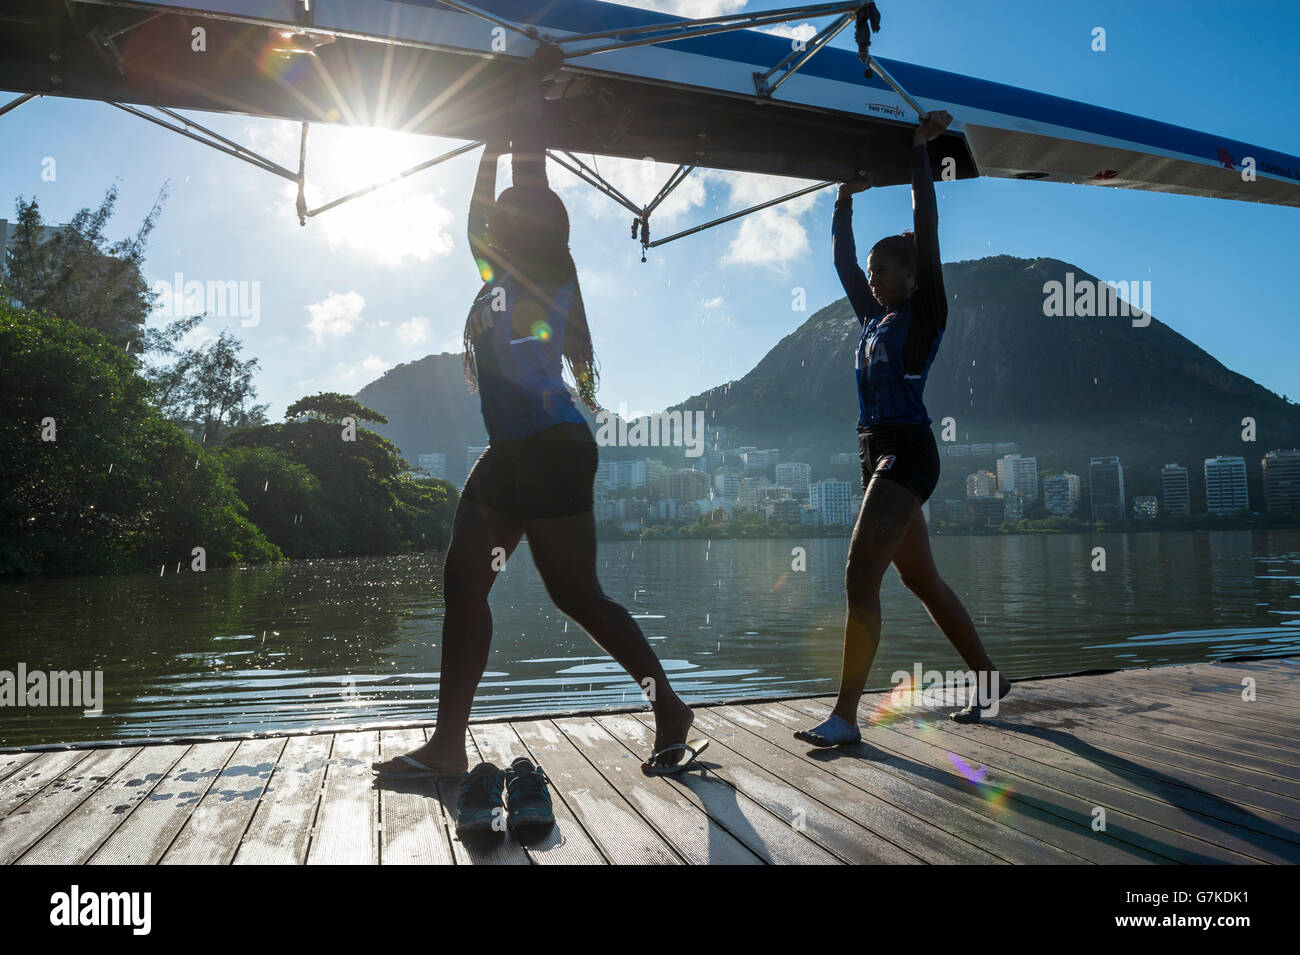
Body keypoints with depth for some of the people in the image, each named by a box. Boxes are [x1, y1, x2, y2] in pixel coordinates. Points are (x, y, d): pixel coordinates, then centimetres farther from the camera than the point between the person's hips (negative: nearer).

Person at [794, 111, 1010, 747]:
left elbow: (926, 230, -6)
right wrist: (845, 200, 27)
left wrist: (919, 152, -3)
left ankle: (845, 715, -17)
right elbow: (842, 260, 27)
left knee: (860, 576, -18)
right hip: (877, 455, 9)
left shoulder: (924, 313, 0)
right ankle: (989, 678, 29)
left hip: (906, 453, -9)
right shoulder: (875, 317, 19)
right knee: (922, 581, 14)